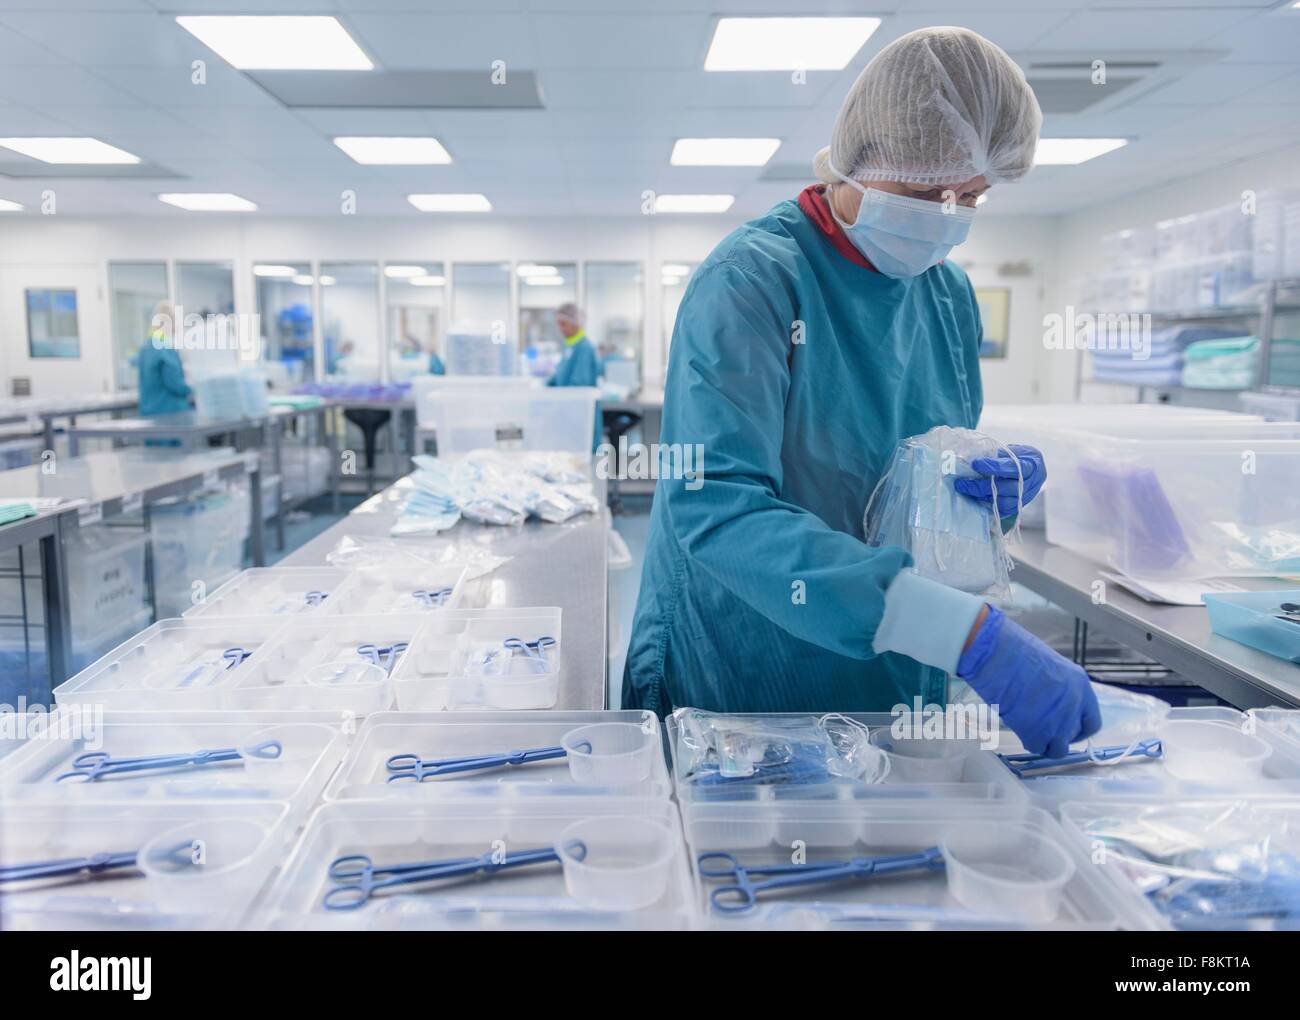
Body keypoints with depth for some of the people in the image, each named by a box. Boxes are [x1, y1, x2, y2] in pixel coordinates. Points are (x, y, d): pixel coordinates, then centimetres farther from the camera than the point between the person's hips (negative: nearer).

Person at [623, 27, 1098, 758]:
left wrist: (1007, 481, -12)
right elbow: (715, 504, -34)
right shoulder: (751, 280, -19)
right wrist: (968, 632, -41)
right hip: (735, 691, -5)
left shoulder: (950, 295, 2)